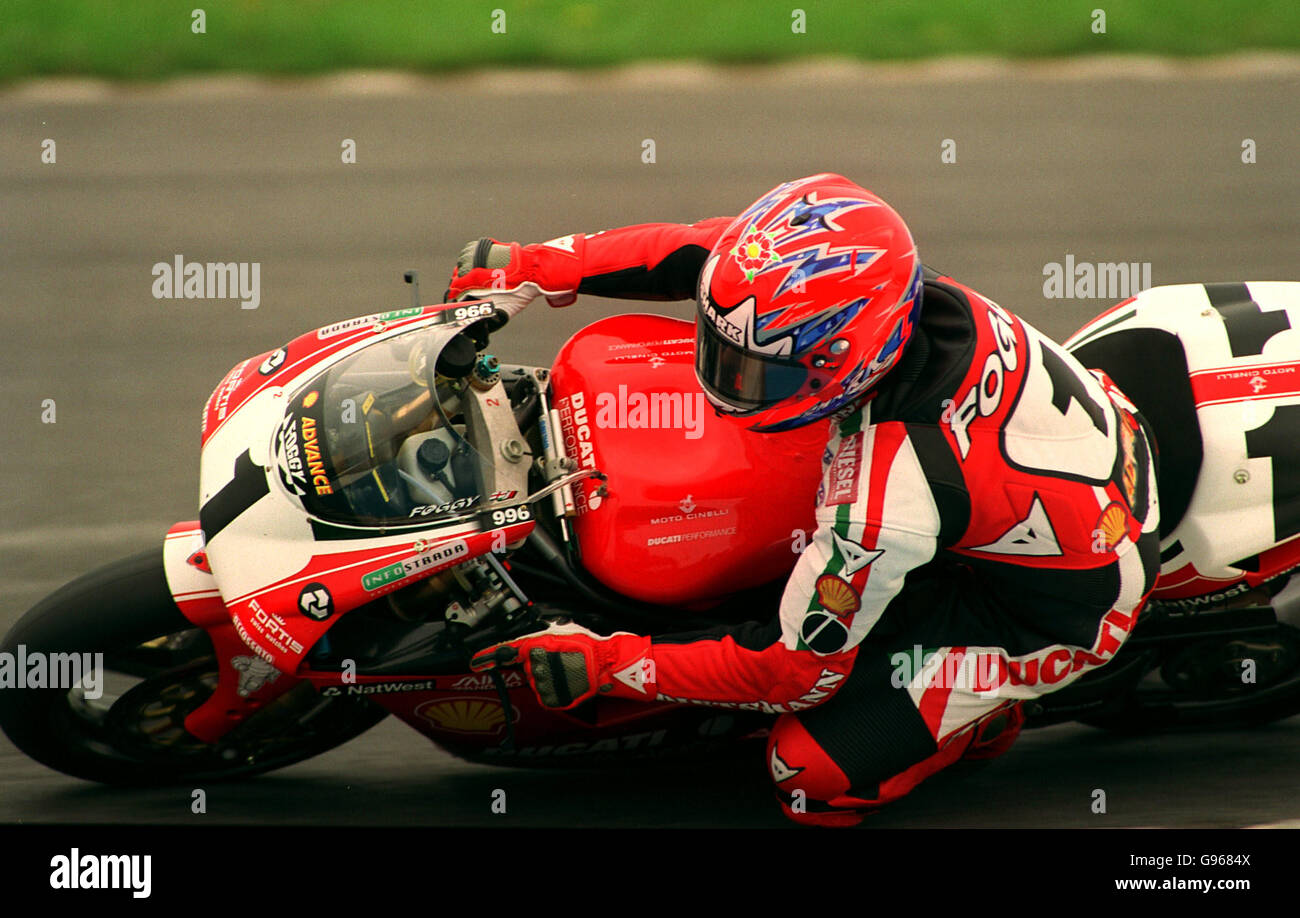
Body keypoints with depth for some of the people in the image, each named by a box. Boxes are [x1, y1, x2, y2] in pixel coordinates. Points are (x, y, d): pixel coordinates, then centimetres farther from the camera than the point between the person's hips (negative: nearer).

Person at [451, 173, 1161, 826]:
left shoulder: (885, 503, -40)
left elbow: (793, 669, -25)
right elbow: (707, 251, -5)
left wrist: (603, 664, -22)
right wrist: (538, 268, -8)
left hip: (1056, 605, -8)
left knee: (813, 776, -12)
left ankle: (986, 713, 12)